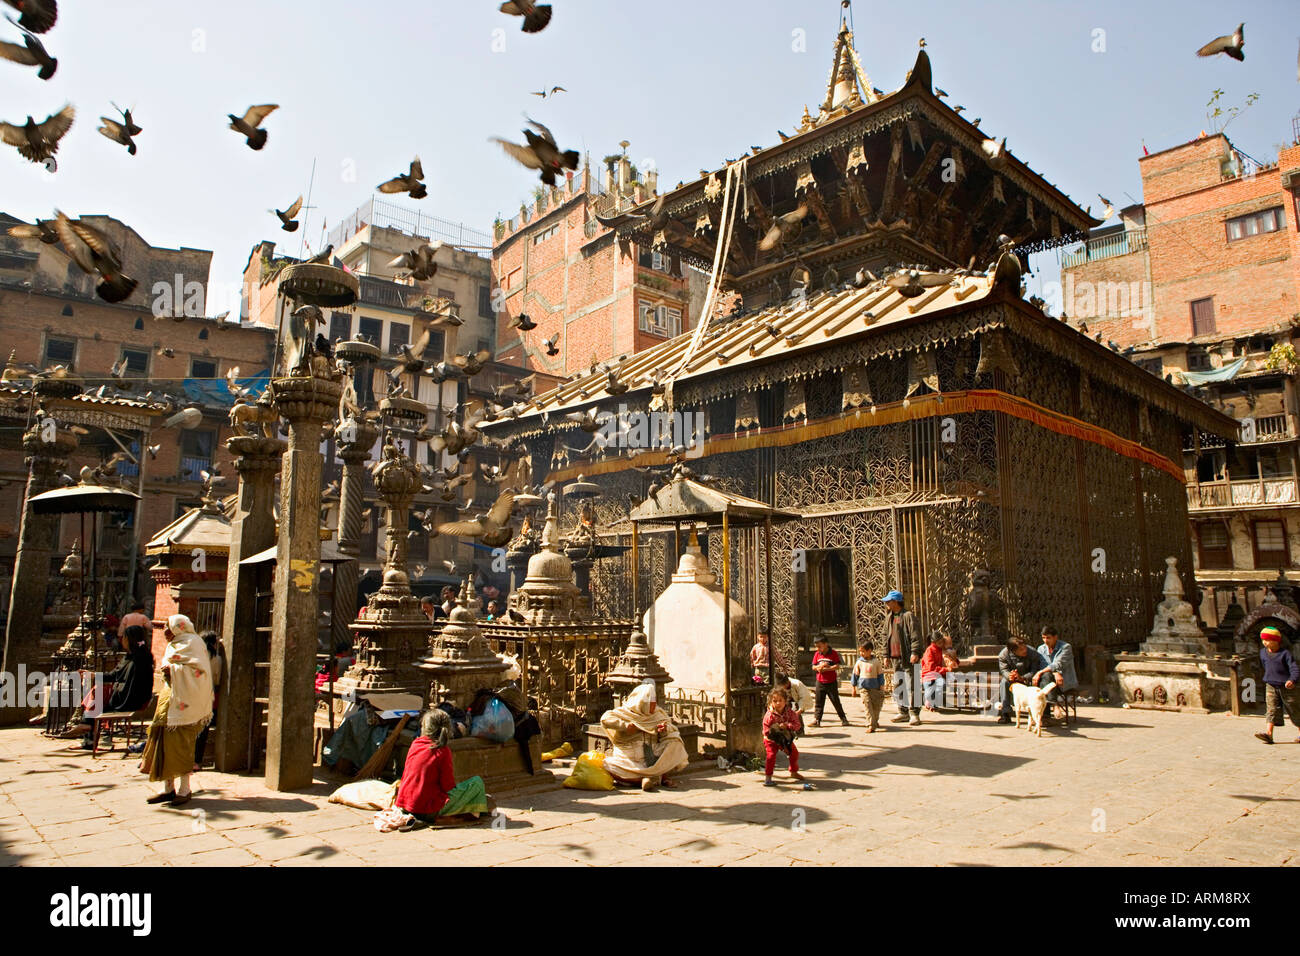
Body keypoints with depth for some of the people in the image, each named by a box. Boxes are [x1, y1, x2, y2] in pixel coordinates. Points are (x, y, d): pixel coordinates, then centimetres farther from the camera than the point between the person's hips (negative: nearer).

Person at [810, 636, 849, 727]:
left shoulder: (833, 653, -7)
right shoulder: (817, 654, 5)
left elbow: (837, 666, -13)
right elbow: (813, 667, 7)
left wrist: (825, 669, -18)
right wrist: (820, 666, -14)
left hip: (832, 682, -3)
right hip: (820, 682, 4)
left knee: (836, 701, 2)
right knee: (819, 702, 5)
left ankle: (843, 719, 13)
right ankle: (816, 720, 8)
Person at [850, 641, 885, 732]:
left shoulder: (875, 662, -1)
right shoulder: (859, 662, 1)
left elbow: (880, 675, 5)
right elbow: (855, 675, 9)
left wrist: (882, 688, 4)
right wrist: (854, 688, 12)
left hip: (875, 688, 1)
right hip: (864, 688, -1)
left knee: (876, 707, 8)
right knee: (868, 707, -9)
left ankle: (875, 721, 31)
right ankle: (870, 725, -10)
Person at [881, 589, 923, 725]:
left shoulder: (908, 616, -9)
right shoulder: (889, 618, 15)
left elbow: (915, 636, -13)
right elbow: (886, 637, 21)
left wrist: (915, 652, -20)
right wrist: (886, 655, 17)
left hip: (907, 658, -8)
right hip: (895, 658, 8)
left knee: (911, 686, -5)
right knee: (898, 686, 10)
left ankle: (914, 713, 1)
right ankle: (903, 713, 18)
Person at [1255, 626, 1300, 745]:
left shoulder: (1285, 653, -11)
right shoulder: (1263, 653, 7)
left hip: (1286, 687, -4)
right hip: (1271, 686, 4)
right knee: (1272, 709, -6)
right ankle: (1268, 733, -16)